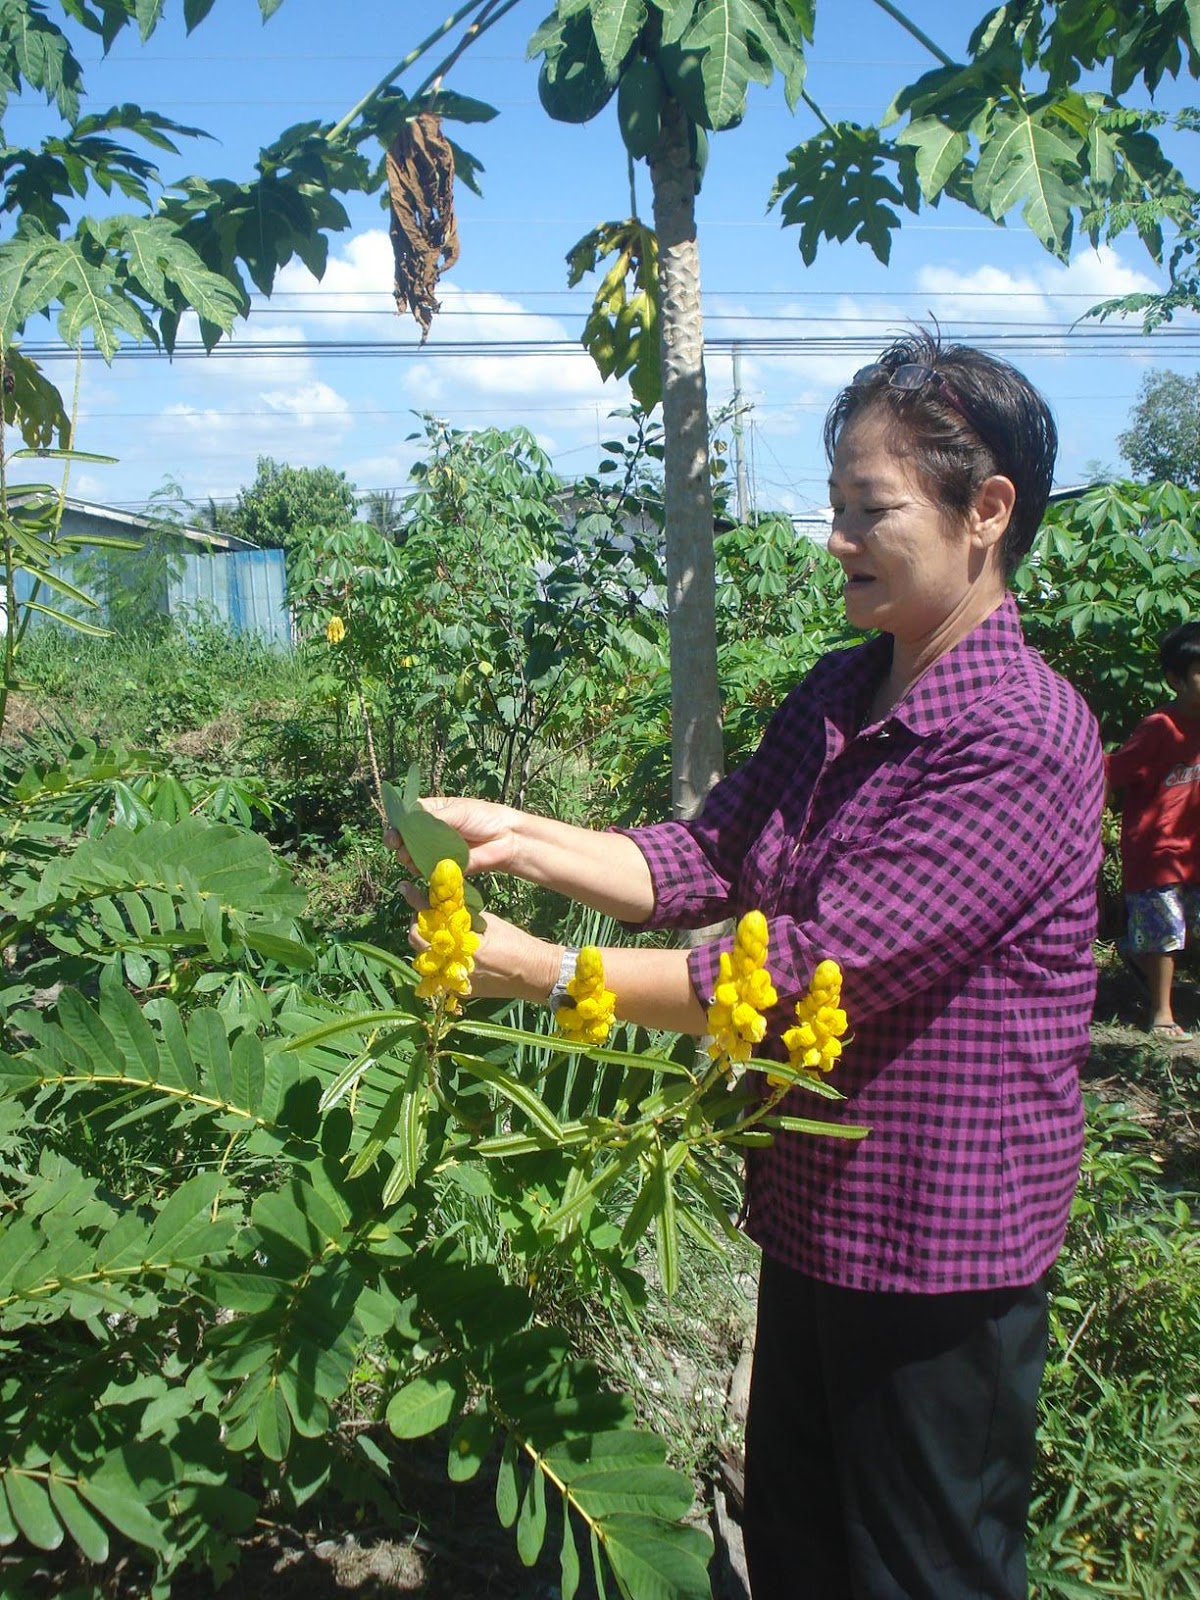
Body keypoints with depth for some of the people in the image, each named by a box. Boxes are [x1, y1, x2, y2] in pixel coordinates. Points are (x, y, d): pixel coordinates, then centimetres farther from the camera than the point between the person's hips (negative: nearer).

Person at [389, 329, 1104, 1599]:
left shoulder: (1022, 742, -24)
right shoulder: (837, 697, 3)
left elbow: (817, 969, -29)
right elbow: (704, 862, 2)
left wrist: (546, 972, -27)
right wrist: (520, 838, -12)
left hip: (942, 1244, -7)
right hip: (813, 1207, 8)